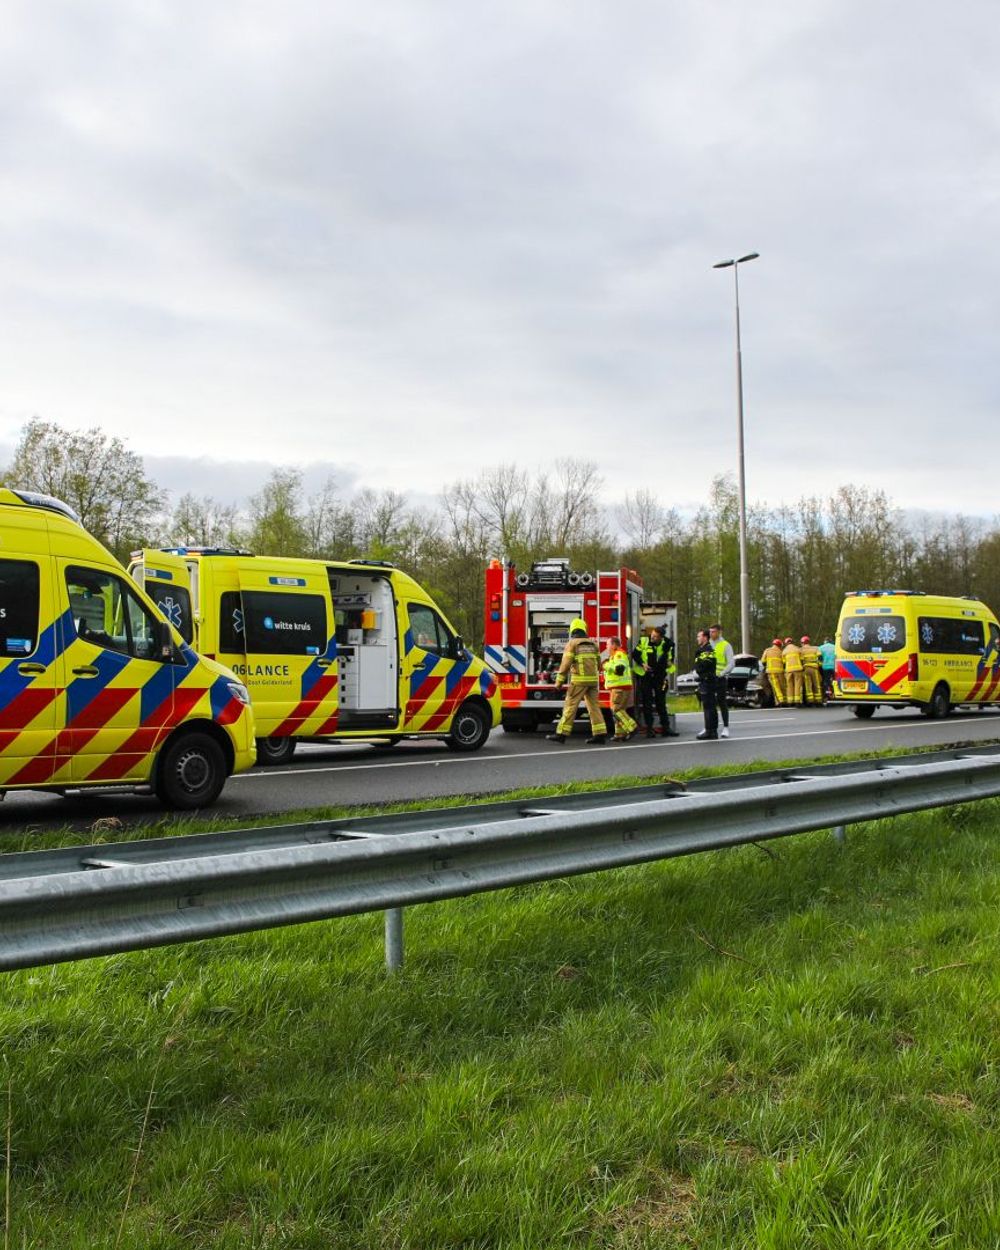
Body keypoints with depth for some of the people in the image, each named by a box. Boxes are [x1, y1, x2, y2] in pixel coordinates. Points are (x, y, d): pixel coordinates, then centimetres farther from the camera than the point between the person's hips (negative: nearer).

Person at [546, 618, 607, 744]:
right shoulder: (593, 644, 13)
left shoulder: (572, 643, -4)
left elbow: (565, 664, -10)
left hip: (579, 680, -6)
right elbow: (598, 663, 17)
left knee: (570, 706, -4)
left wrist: (559, 681, -6)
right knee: (594, 706, 7)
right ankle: (600, 734, 2)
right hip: (593, 679, 6)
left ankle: (561, 734, -4)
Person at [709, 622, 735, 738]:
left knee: (722, 702, -1)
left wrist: (722, 674, -15)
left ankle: (726, 727, 4)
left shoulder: (725, 645, -2)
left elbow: (731, 663, -7)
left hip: (720, 678, -4)